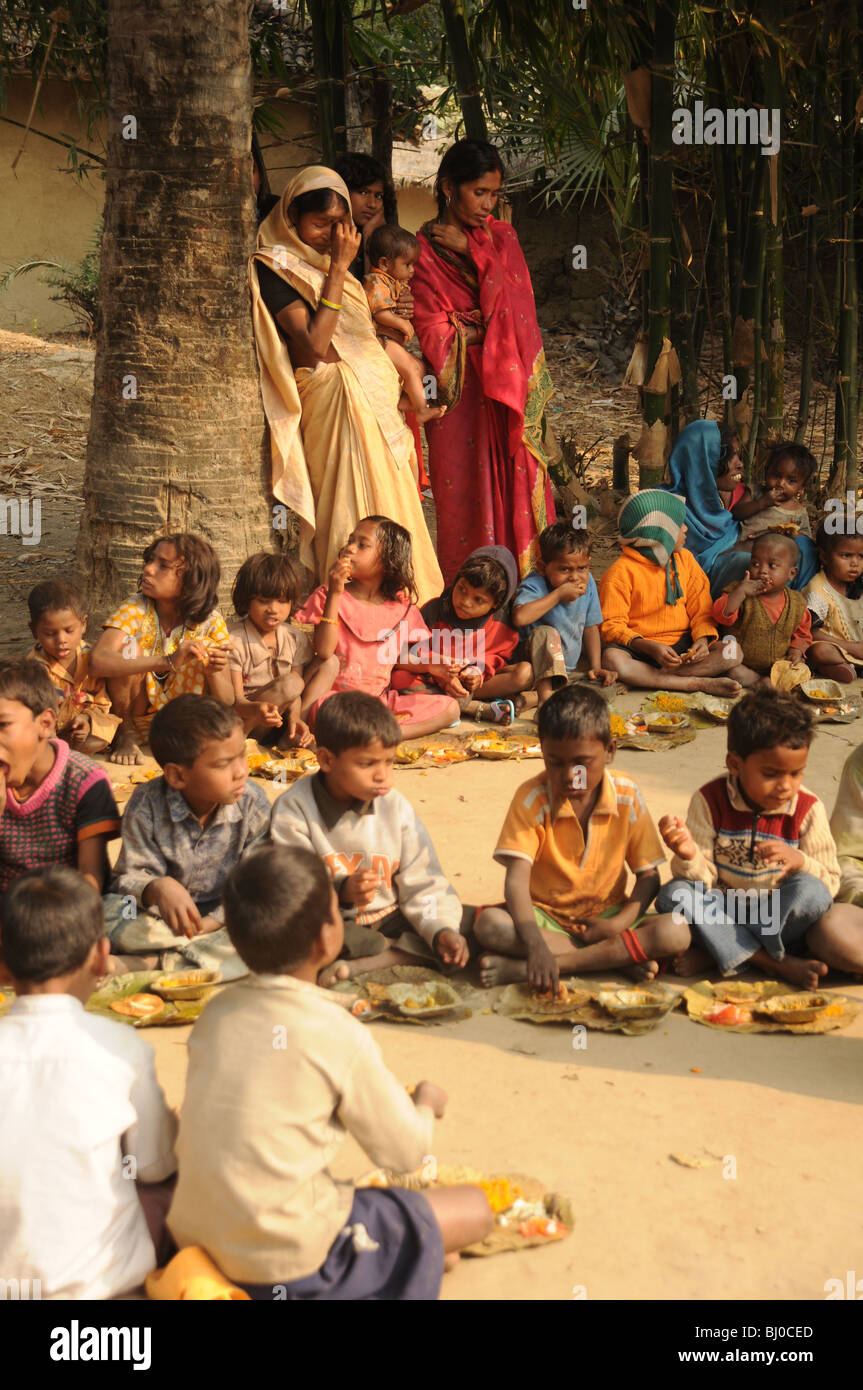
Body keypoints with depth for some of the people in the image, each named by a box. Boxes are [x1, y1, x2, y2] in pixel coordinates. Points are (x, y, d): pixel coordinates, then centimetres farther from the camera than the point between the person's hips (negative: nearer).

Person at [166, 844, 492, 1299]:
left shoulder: (216, 1011, 1)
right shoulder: (340, 1036, -17)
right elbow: (406, 1151, -6)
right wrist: (426, 1102, 17)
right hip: (288, 1263, -6)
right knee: (474, 1207, 4)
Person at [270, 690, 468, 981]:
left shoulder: (395, 806, 3)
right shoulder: (296, 808, -8)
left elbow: (422, 883, 3)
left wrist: (441, 930, -15)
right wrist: (341, 892, -34)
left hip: (389, 921, 5)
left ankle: (362, 964, -25)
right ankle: (406, 953, -21)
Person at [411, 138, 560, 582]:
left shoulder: (500, 236, 11)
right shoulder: (424, 249, -2)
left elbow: (517, 301, -3)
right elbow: (435, 334, -8)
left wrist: (472, 251, -8)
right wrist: (494, 327, -7)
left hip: (509, 383, 4)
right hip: (461, 390, -3)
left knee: (518, 485, 1)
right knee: (467, 495, -2)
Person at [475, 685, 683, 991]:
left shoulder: (626, 796, -6)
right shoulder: (532, 797, -14)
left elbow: (648, 875, 0)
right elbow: (517, 880, -24)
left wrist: (621, 923, -20)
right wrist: (536, 945, -40)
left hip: (605, 917, 2)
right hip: (544, 916, -2)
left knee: (676, 934, -27)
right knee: (489, 925, -32)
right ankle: (620, 958, -27)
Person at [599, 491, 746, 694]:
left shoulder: (685, 559, 10)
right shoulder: (621, 572, -8)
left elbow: (701, 610, 10)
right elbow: (612, 625, -12)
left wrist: (703, 639, -12)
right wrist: (650, 647, -29)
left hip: (682, 646, 5)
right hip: (641, 648, -4)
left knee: (732, 652, -22)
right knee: (612, 659, -39)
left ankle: (647, 677, -29)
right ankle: (701, 683, -33)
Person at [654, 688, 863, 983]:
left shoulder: (807, 809, -6)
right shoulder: (710, 801, -8)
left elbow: (829, 883, -4)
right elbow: (702, 879, -9)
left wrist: (799, 861, -26)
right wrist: (689, 856, -32)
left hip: (781, 919, 0)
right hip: (721, 917, 0)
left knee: (811, 892, -30)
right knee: (673, 893, -27)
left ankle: (711, 954, -20)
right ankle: (774, 964, -27)